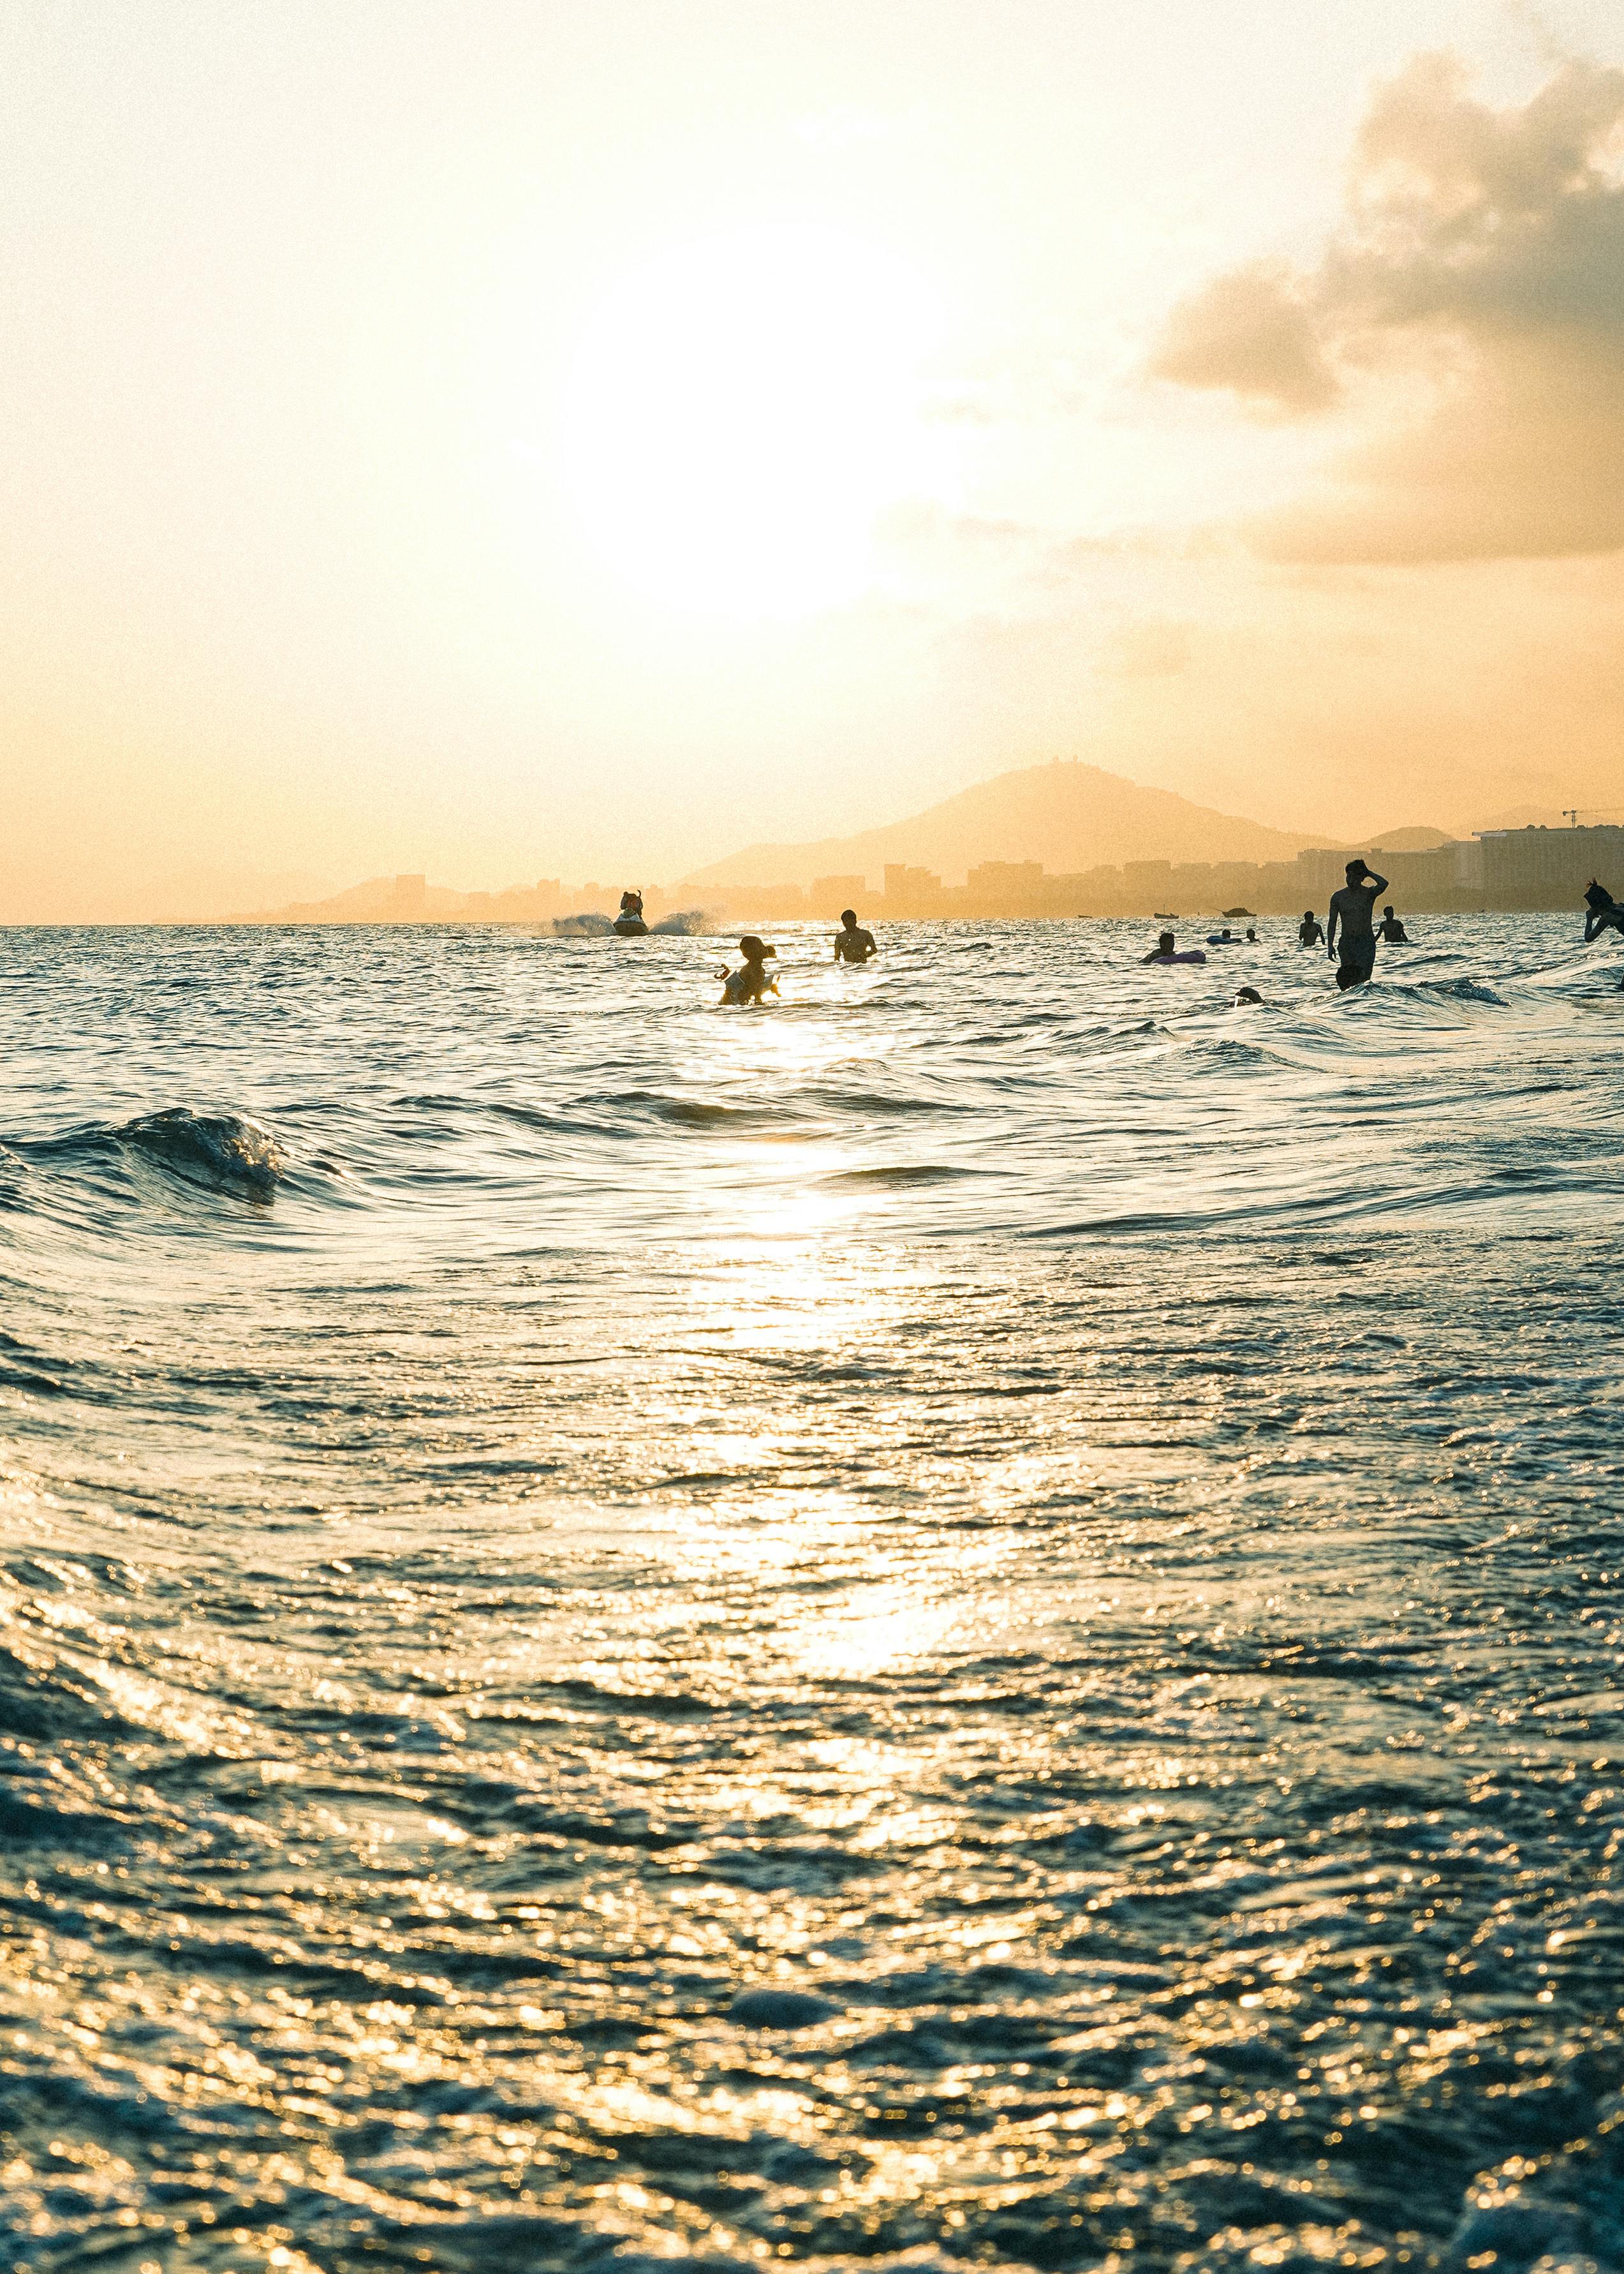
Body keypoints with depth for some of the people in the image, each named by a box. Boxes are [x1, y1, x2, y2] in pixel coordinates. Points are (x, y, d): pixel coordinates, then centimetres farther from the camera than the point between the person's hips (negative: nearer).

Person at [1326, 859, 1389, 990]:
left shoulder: (1369, 893, -3)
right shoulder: (1338, 897, 4)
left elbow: (1384, 884, -25)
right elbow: (1332, 922, 9)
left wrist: (1369, 873, -11)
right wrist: (1330, 945, 2)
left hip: (1367, 941, -2)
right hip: (1347, 942, 2)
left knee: (1363, 975, -17)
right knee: (1346, 977, -5)